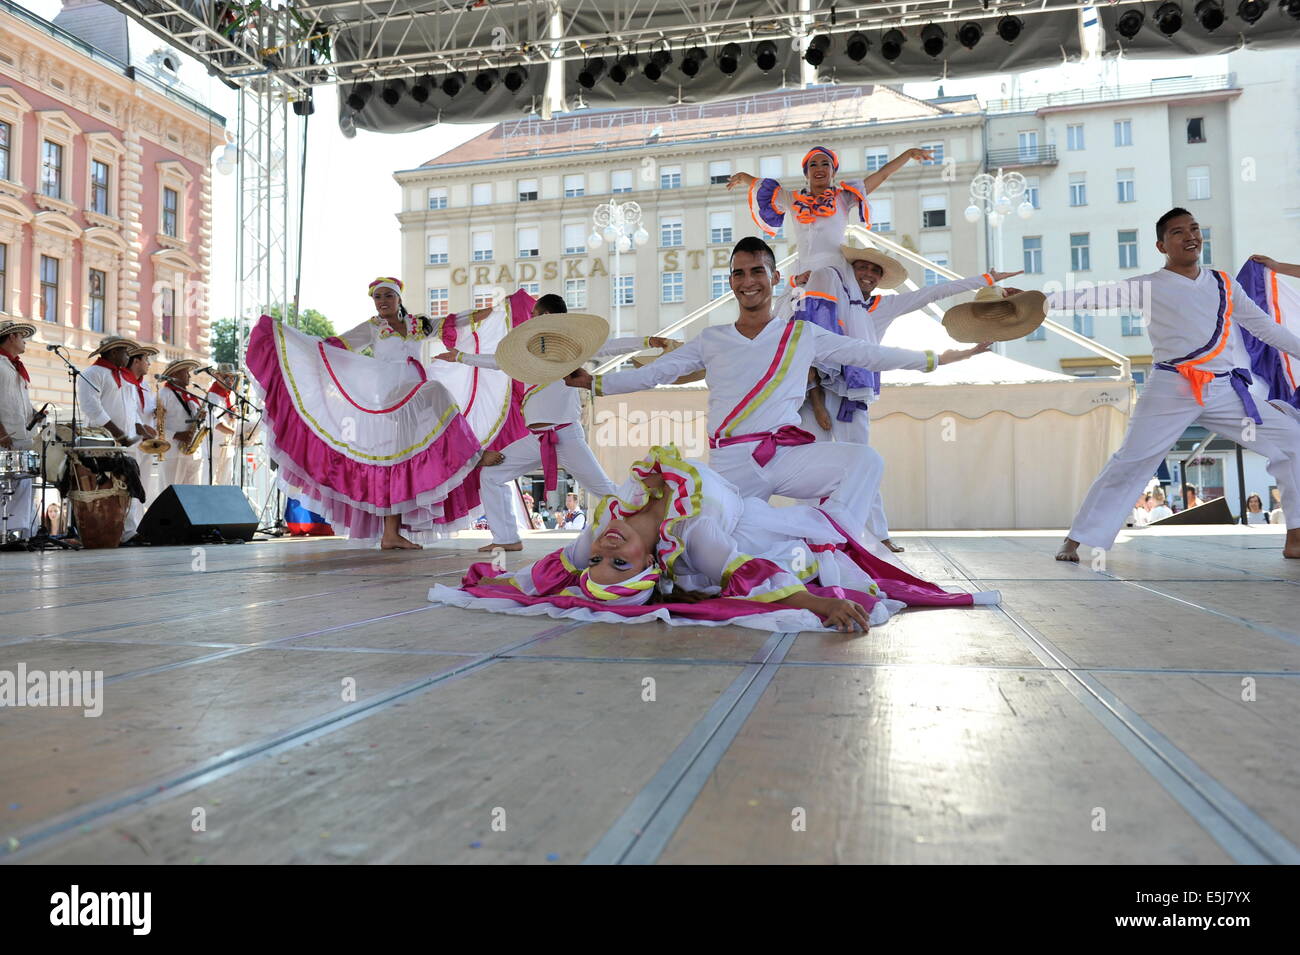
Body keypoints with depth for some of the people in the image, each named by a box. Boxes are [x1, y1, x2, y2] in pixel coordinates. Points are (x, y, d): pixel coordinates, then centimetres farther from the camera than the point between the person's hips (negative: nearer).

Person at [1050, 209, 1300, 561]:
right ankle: (1075, 541, 0)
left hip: (1226, 391, 5)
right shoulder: (1149, 287, 0)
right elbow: (1093, 296, -7)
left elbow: (1264, 325, 22)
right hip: (1172, 390, -5)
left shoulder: (1223, 283, 14)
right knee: (1130, 463, -8)